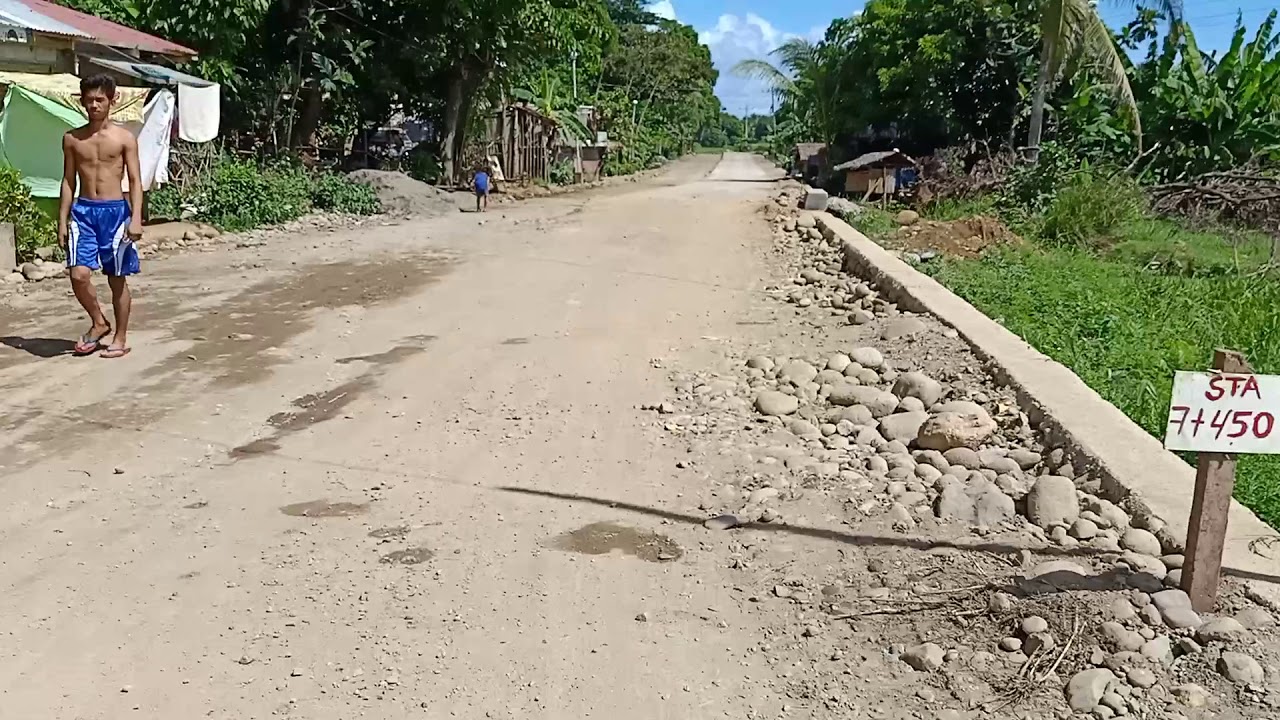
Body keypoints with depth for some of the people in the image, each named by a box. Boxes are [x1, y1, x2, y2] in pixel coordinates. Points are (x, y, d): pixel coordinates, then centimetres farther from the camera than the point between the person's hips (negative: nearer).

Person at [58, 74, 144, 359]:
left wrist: (136, 218, -14)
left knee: (117, 279, 4)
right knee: (79, 274, -11)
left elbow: (135, 181, -3)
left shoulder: (124, 138, -1)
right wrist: (62, 221, 5)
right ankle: (99, 322, 13)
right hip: (83, 210, 2)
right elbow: (68, 181, 10)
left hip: (115, 210, -2)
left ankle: (120, 338, 16)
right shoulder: (72, 139, 7)